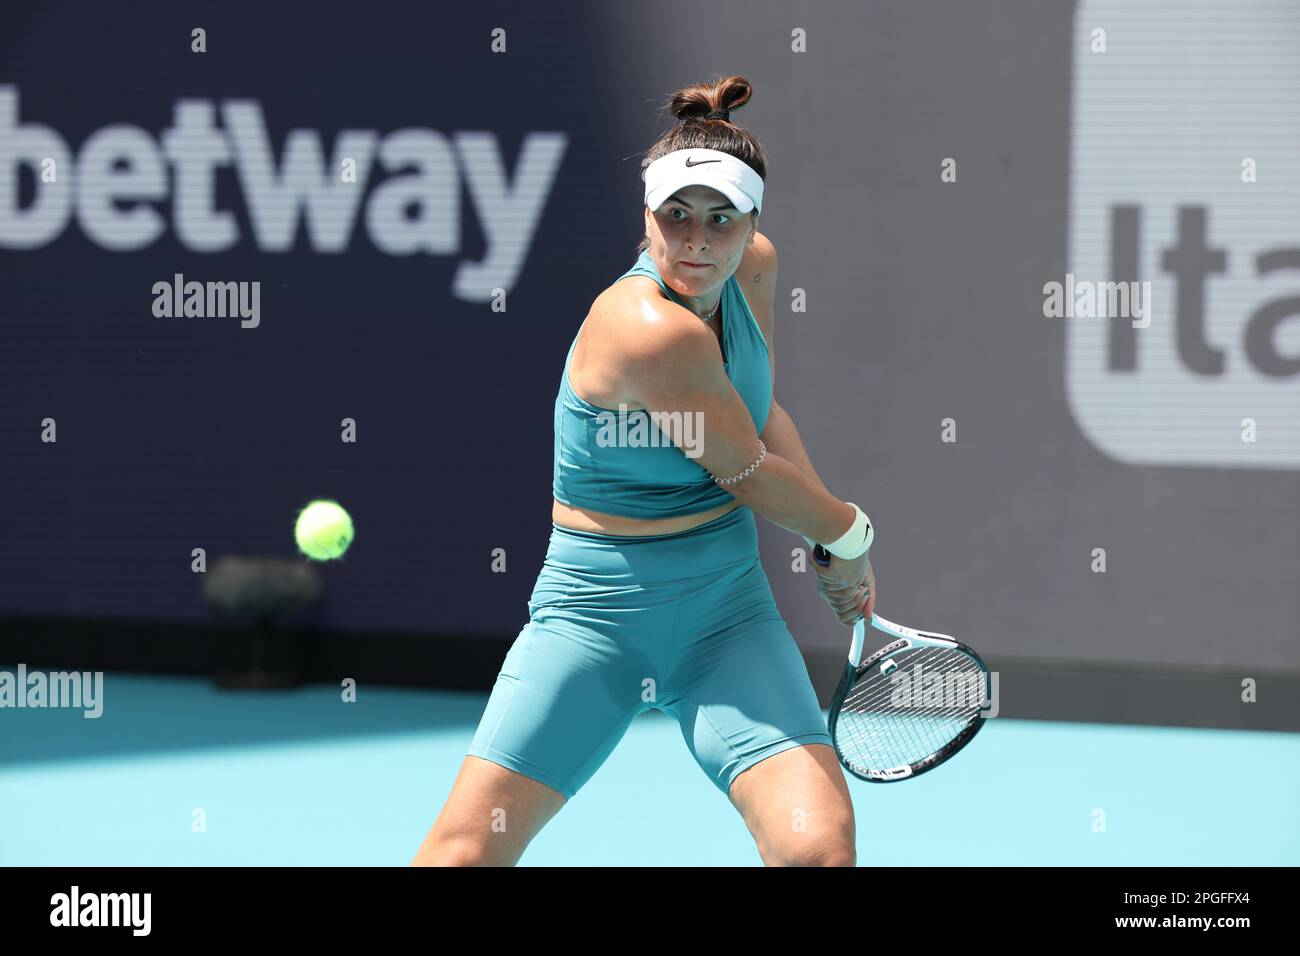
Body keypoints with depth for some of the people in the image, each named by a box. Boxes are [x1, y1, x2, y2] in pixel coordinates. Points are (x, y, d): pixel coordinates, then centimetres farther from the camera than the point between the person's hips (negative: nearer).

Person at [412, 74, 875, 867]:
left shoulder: (754, 268, -1)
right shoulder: (651, 327, -25)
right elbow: (748, 473, -14)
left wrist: (832, 547, 12)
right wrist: (850, 534, 4)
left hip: (727, 613, 6)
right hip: (596, 612, -6)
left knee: (818, 847, -18)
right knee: (462, 854, -10)